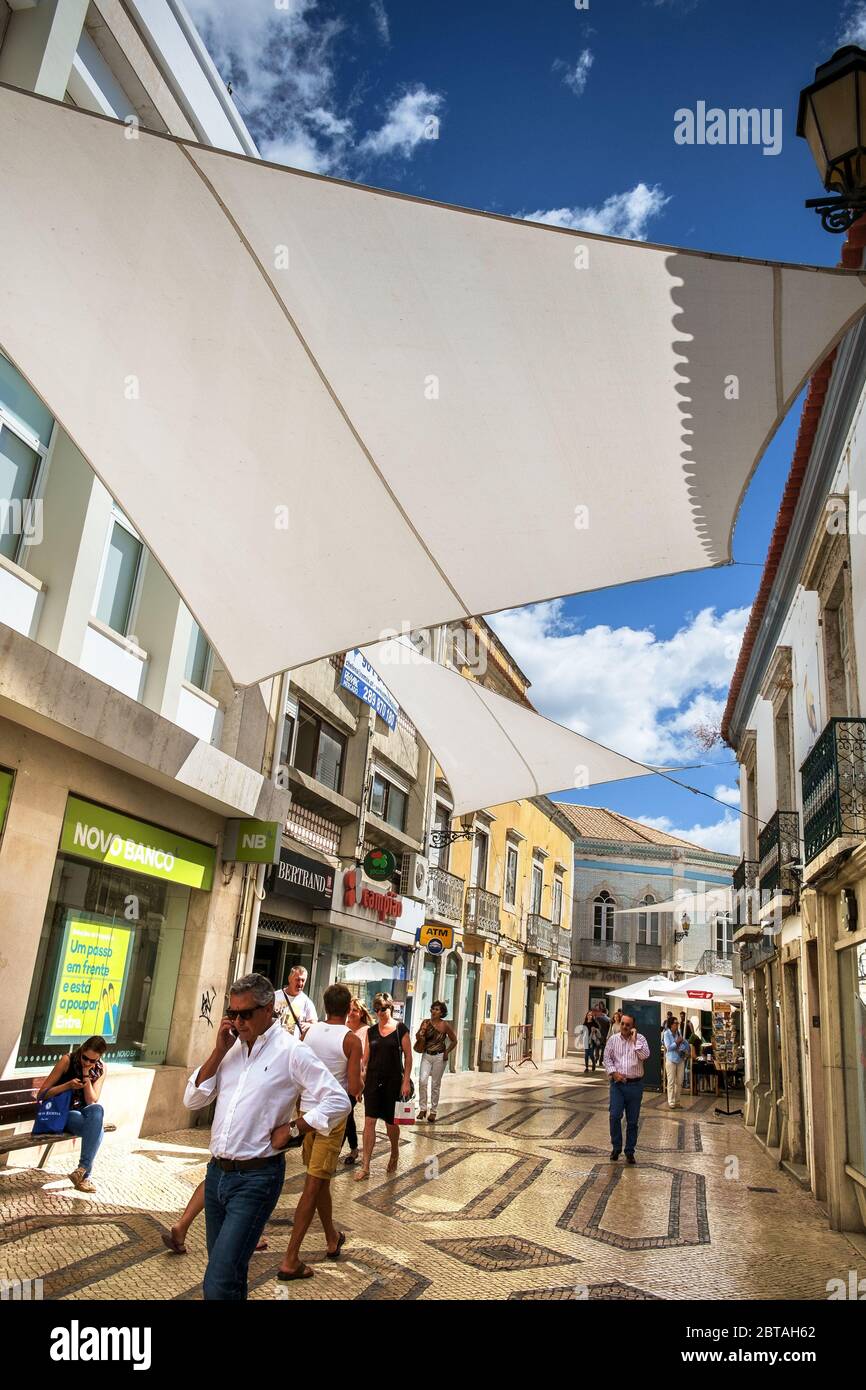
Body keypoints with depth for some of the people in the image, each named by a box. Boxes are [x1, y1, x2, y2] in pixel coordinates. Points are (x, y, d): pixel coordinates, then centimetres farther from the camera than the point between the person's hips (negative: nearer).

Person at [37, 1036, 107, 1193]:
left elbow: (92, 1101, -9)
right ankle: (85, 1175, -28)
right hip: (62, 1114, -3)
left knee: (97, 1109, -36)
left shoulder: (101, 1068, -1)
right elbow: (42, 1094, -11)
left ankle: (82, 1171, -34)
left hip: (85, 1113, 3)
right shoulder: (67, 1060, -11)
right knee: (96, 1128, -34)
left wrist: (86, 1075, -19)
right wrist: (68, 1085, -27)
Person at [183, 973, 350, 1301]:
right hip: (217, 1172, 6)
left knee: (219, 1284, -11)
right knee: (230, 1270, 20)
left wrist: (291, 1130, -12)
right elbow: (193, 1100, 4)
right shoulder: (231, 1048, 6)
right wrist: (219, 1051, -6)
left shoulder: (290, 1052, -12)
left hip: (256, 1178, -6)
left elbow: (338, 1102, -14)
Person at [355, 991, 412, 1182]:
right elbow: (365, 1058, 10)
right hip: (373, 1080, 2)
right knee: (369, 1121, -4)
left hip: (393, 1081, -2)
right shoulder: (371, 1031, 6)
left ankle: (394, 1155, 37)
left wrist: (406, 1081, -9)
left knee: (391, 1122, 9)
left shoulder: (400, 1029, -4)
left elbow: (408, 1056, -4)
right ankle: (365, 1166, 0)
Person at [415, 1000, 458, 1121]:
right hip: (426, 1056, 2)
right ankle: (423, 1109, 1)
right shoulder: (426, 1022, 1)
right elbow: (417, 1036, 12)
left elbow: (454, 1040, 3)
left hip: (439, 1057, -2)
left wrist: (447, 1052, -6)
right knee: (423, 1080, -11)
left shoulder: (445, 1025, -7)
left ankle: (433, 1112, 15)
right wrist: (421, 1034, -10)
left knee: (435, 1084, 4)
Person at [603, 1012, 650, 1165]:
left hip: (635, 1084, -1)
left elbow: (645, 1056, -15)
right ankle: (616, 1148, 10)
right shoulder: (613, 1039, 4)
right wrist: (613, 1073, -8)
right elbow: (607, 1058, 4)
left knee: (633, 1120, 5)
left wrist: (634, 1040, -15)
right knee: (615, 1116, -7)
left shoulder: (640, 1039, 0)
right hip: (617, 1083, 1)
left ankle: (630, 1151, 17)